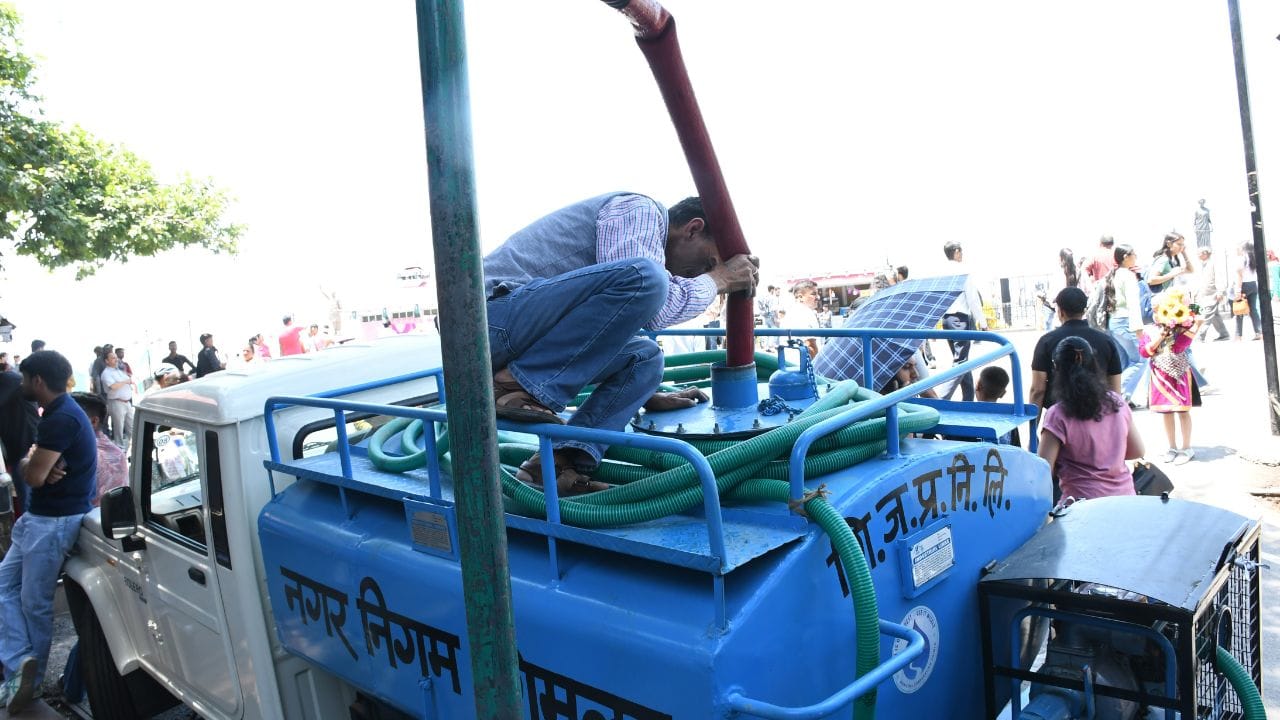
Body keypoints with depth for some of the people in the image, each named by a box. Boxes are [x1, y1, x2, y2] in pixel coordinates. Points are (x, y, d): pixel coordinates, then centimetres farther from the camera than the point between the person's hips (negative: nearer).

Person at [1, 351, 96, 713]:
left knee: (34, 602, 2)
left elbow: (33, 476, -24)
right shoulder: (56, 414, 11)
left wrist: (31, 465, -1)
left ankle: (31, 676, 16)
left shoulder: (62, 419, -23)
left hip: (56, 522, -10)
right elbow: (29, 466, 11)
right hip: (40, 516, 10)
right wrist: (37, 465, -12)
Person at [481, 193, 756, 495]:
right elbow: (657, 311, -17)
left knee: (645, 355, 12)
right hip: (496, 314, -10)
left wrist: (646, 393, 29)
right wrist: (719, 279, -2)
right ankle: (517, 388, -18)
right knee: (645, 278, -24)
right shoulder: (640, 209, -3)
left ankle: (561, 463, -6)